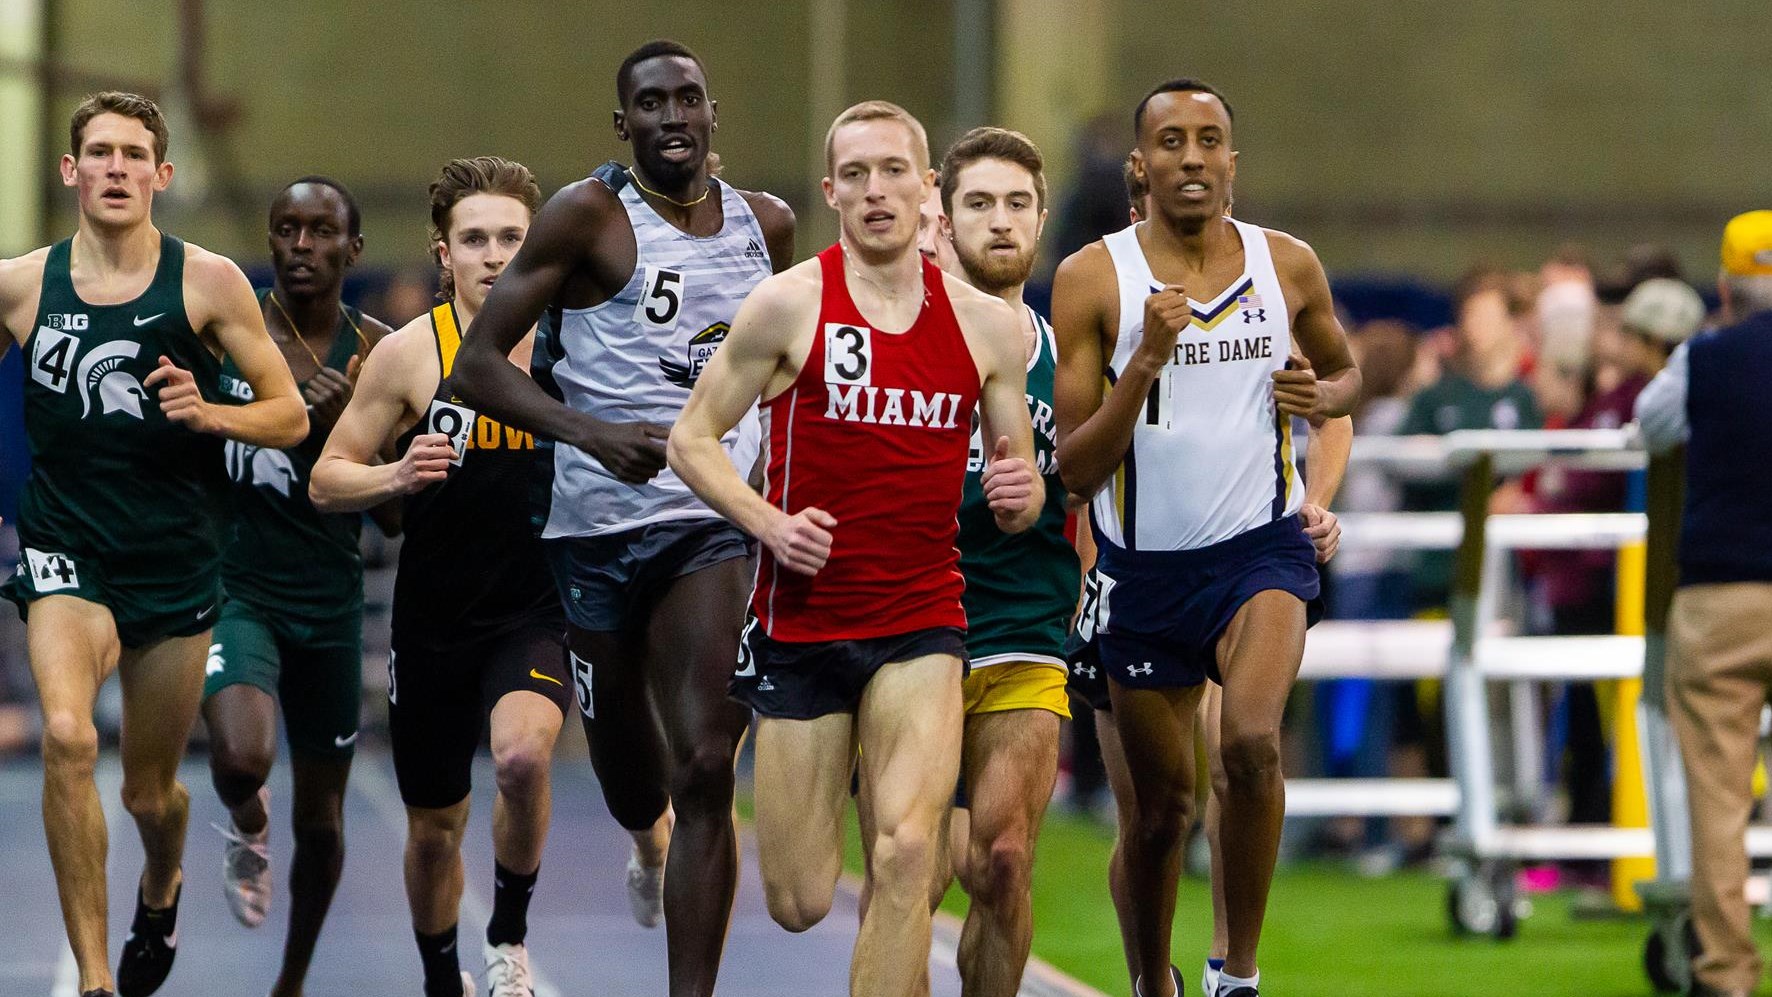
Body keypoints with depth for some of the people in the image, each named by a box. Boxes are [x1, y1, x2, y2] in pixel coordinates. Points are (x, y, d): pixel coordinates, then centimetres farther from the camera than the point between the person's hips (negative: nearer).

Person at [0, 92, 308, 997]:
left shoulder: (207, 283, -5)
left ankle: (161, 887, 51)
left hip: (175, 564, 1)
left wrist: (207, 413, -19)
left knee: (151, 792, 13)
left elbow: (290, 418, -2)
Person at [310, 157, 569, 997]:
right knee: (434, 828, 12)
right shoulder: (408, 354, -6)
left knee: (523, 755, -30)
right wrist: (396, 476, -21)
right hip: (434, 621, 1)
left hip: (536, 613, -1)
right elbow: (326, 482, -2)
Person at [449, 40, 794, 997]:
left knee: (706, 768, -15)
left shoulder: (766, 224, 8)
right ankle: (649, 837, 55)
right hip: (598, 522, -1)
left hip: (715, 520, 1)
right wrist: (591, 433, -23)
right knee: (626, 757, 17)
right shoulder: (588, 216, -6)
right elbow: (479, 363, -9)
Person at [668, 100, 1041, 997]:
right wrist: (766, 521, -16)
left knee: (906, 853, -22)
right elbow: (691, 438, 1)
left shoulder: (989, 326, 5)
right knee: (799, 905, 3)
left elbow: (1021, 494, 14)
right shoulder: (790, 303, -4)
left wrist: (1019, 495, -10)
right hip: (801, 619, -1)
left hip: (921, 624, 1)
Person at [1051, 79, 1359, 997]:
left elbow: (1346, 373, 21)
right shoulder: (1093, 279, -6)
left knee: (1251, 740, -27)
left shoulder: (1288, 266, 1)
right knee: (1161, 802, 9)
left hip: (1260, 549, 0)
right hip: (1144, 567, 0)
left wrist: (1320, 396, -3)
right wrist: (1146, 361, -22)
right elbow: (1075, 467, -8)